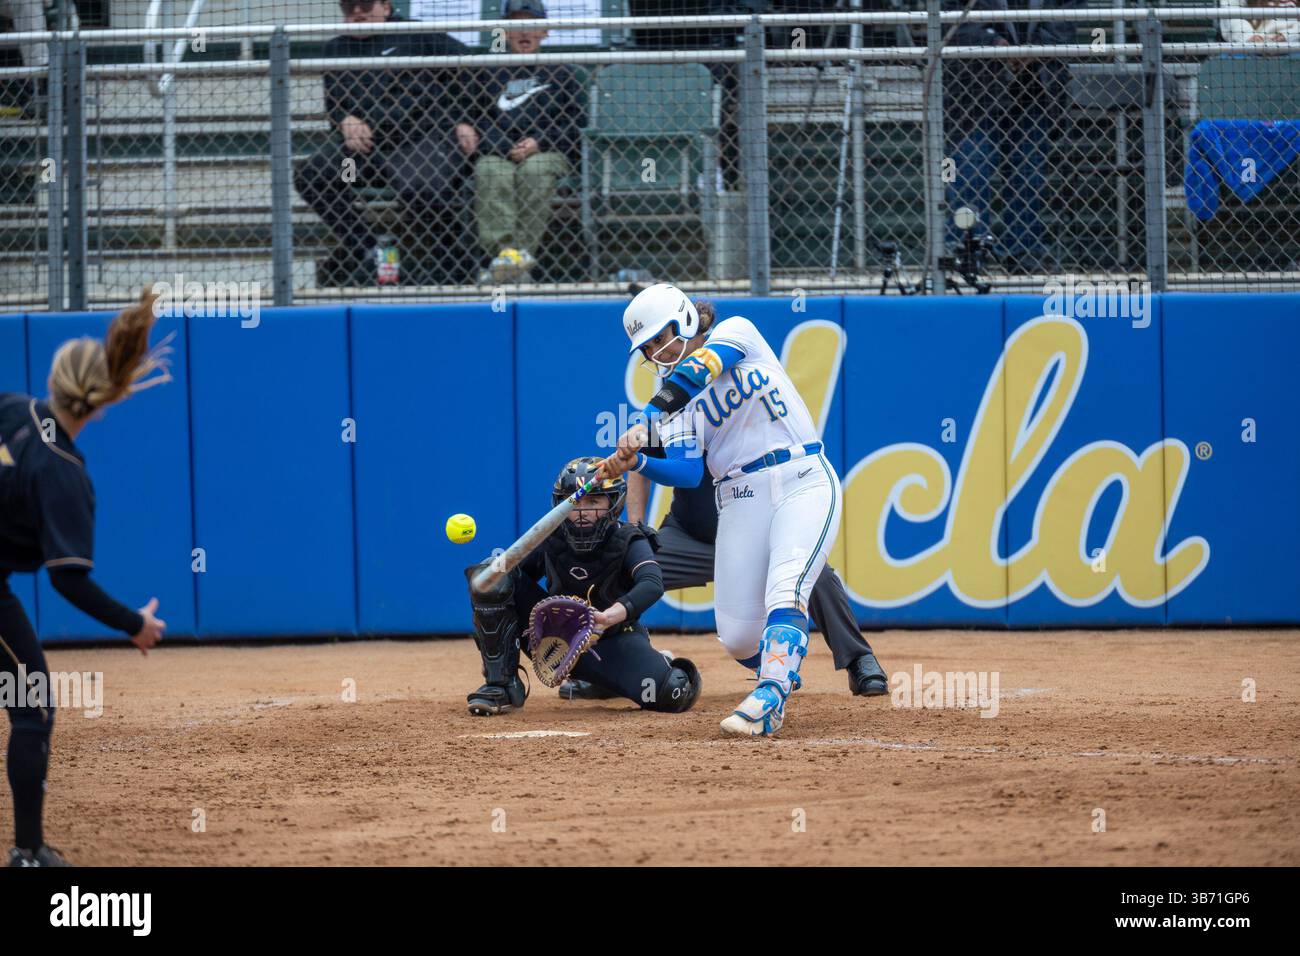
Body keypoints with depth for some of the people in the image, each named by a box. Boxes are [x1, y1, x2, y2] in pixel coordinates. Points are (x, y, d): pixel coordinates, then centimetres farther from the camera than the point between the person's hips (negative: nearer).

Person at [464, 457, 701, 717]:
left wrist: (610, 616, -55)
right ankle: (501, 686, -10)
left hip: (616, 638, -3)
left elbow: (652, 584, -37)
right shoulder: (550, 540, -7)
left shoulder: (628, 543, -18)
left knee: (674, 695, -31)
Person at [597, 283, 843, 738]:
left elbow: (698, 371, -22)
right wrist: (636, 462, -23)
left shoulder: (735, 332, 0)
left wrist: (647, 422, -35)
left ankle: (769, 700, -35)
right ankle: (782, 669, 28)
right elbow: (687, 472, -4)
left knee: (785, 593, -27)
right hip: (740, 501, 5)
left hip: (802, 483, -5)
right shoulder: (676, 398, 9)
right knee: (739, 640, -2)